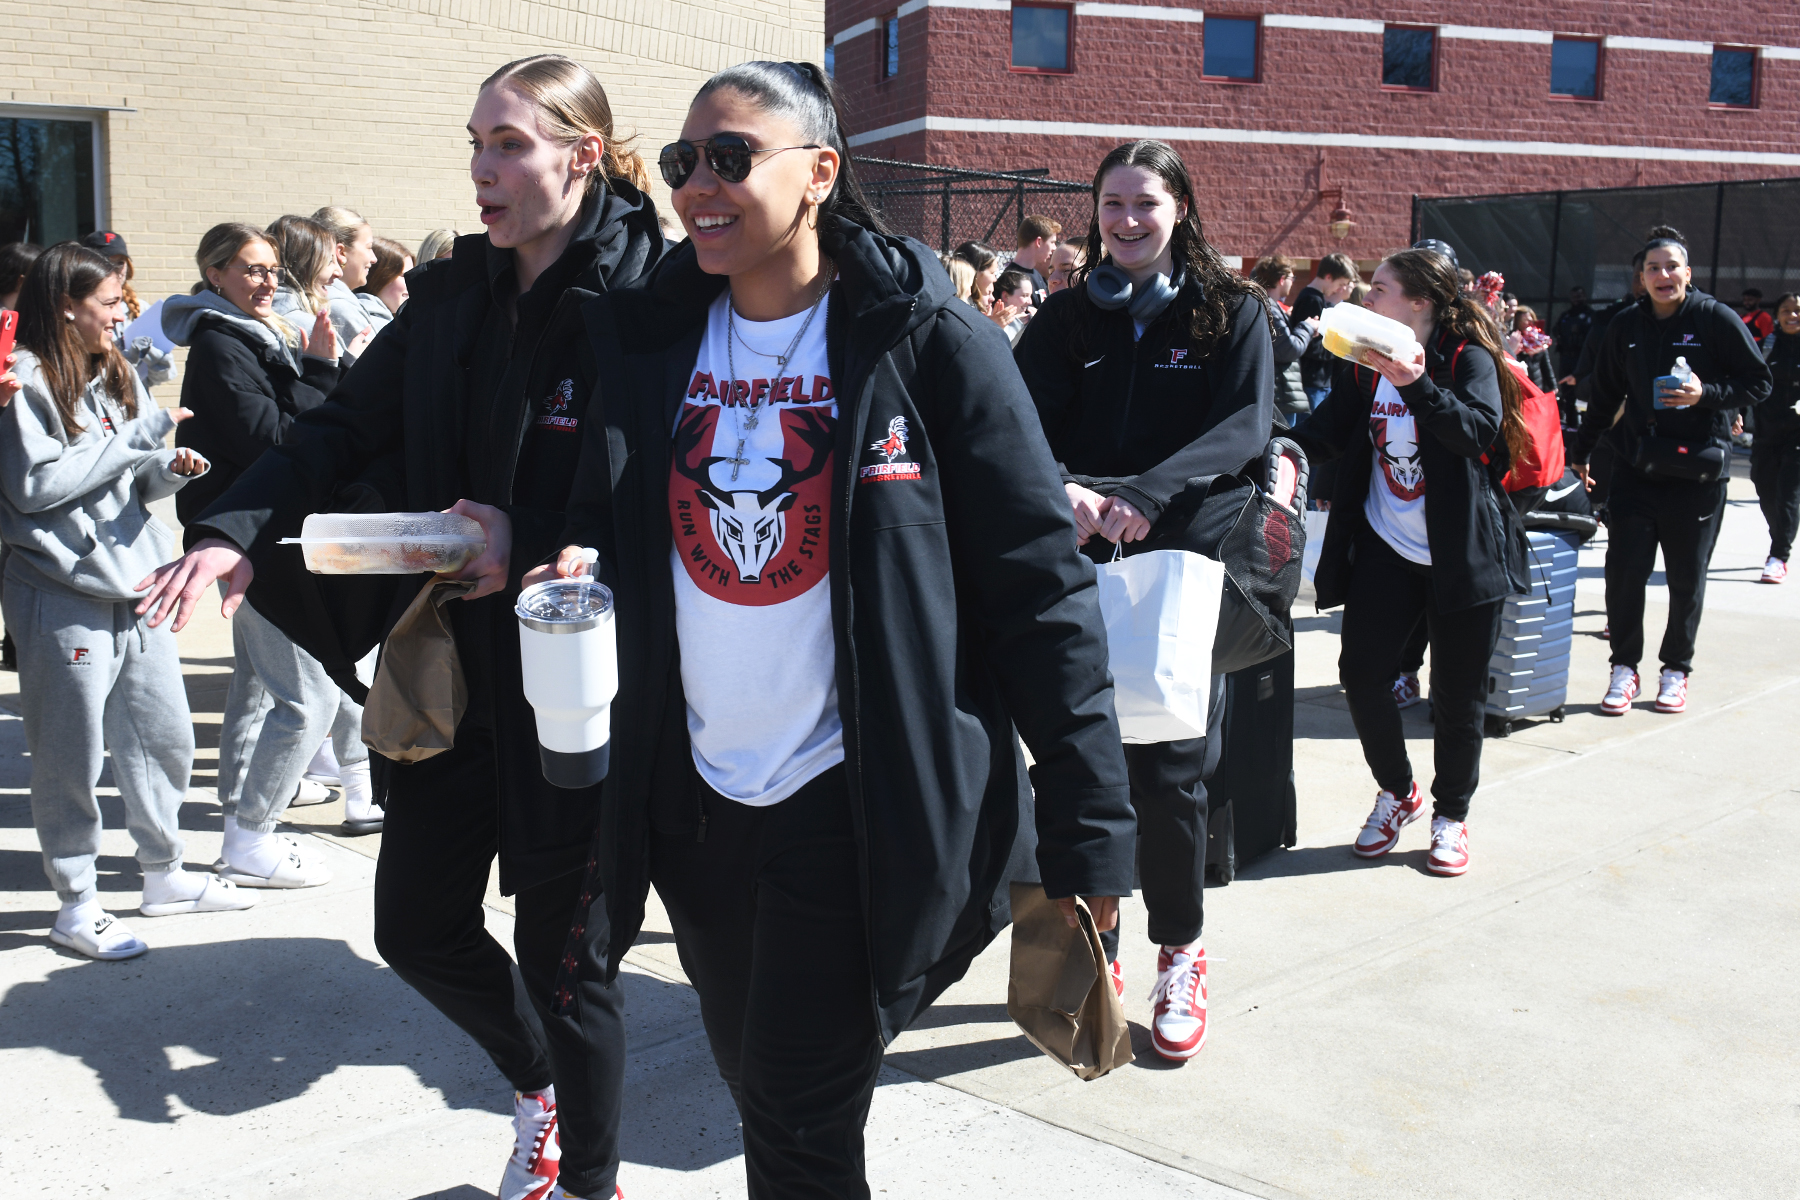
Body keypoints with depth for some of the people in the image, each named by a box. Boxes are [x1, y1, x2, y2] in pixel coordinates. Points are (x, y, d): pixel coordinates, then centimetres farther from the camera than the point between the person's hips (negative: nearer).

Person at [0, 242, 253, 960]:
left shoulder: (116, 374, 14)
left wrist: (172, 469, -4)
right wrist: (138, 436, -14)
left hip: (136, 587, 8)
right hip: (65, 596, -7)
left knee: (165, 738, 13)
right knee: (71, 758, 2)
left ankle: (164, 875, 28)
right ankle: (75, 906, 14)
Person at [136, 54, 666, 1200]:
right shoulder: (451, 296, 7)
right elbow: (344, 431, 6)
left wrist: (534, 546, -25)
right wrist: (234, 529, -9)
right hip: (458, 663, 7)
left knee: (565, 954, 7)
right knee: (418, 922, 16)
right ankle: (539, 1081, 45)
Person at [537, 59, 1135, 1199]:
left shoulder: (928, 343, -11)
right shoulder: (649, 339, 3)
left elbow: (1039, 585, -12)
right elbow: (603, 519, 17)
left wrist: (1089, 834, -13)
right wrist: (579, 560, -7)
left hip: (858, 805, -5)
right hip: (694, 795, 5)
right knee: (760, 1091, 21)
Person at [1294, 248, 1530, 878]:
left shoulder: (1469, 359, -10)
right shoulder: (1363, 364, 5)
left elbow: (1481, 430, -26)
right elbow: (1329, 428, 2)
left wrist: (1416, 384, -37)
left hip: (1461, 554, -4)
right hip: (1385, 547, 4)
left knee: (1457, 691, 4)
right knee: (1361, 672, -2)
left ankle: (1451, 815, 24)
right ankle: (1397, 792, 22)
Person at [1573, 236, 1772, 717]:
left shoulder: (1716, 319, -3)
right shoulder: (1626, 326, 7)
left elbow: (1759, 383, -2)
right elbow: (1605, 395, 18)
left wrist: (1706, 394, -18)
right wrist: (1581, 451, 20)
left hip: (1697, 471, -2)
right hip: (1636, 466, 2)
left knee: (1687, 577, 6)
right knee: (1624, 569, -3)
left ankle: (1676, 669, 20)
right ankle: (1625, 667, 10)